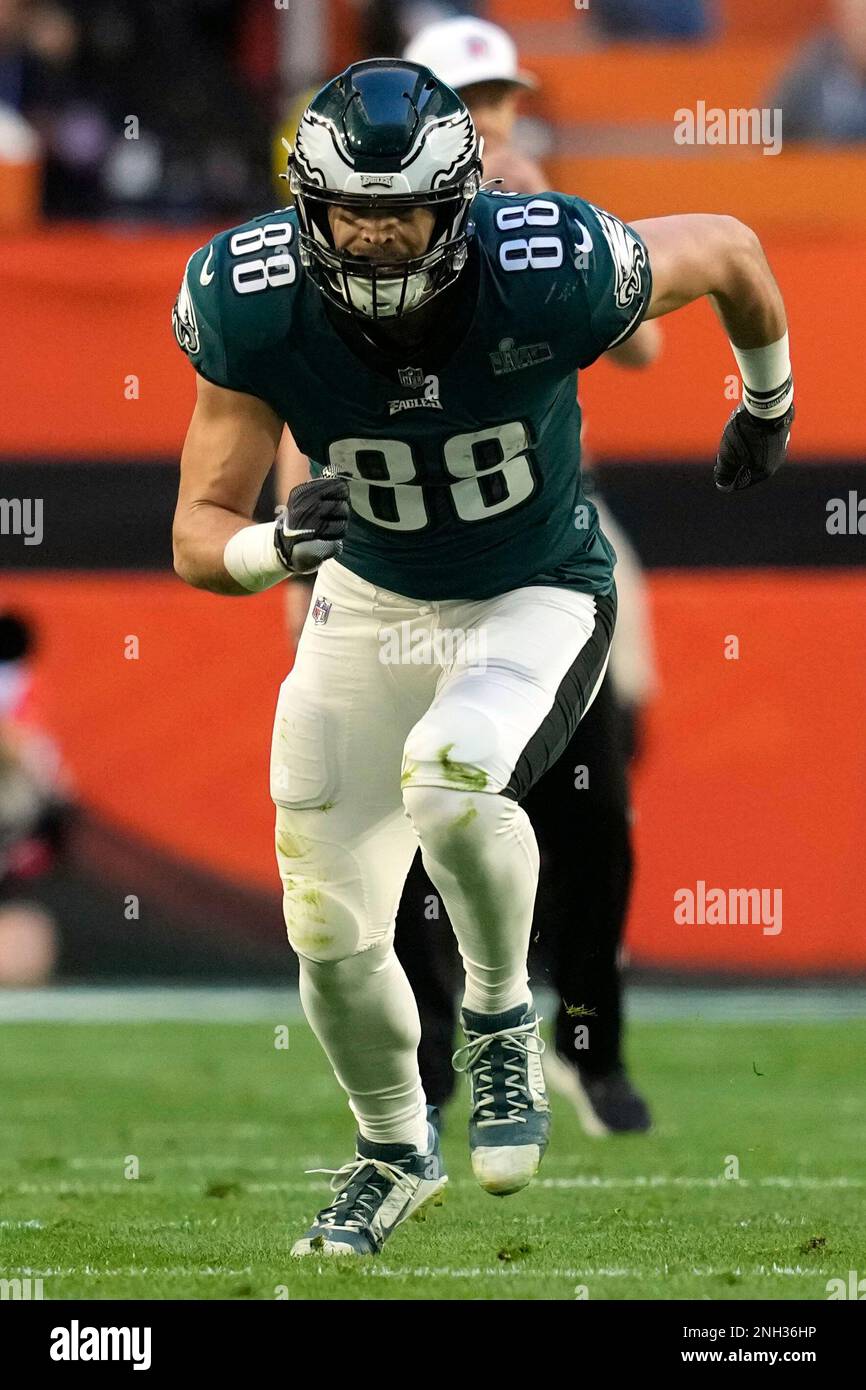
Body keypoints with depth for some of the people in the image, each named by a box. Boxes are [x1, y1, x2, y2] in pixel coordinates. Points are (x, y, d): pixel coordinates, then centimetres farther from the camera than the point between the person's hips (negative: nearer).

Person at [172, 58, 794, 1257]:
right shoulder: (256, 309, -23)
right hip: (370, 610, 3)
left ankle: (502, 1022, -5)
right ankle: (396, 1153, 37)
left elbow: (726, 248, -9)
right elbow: (199, 538, -17)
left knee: (450, 780, -35)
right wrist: (274, 546, -41)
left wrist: (770, 401, 9)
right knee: (332, 934, 6)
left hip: (536, 602, -3)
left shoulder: (550, 276, -30)